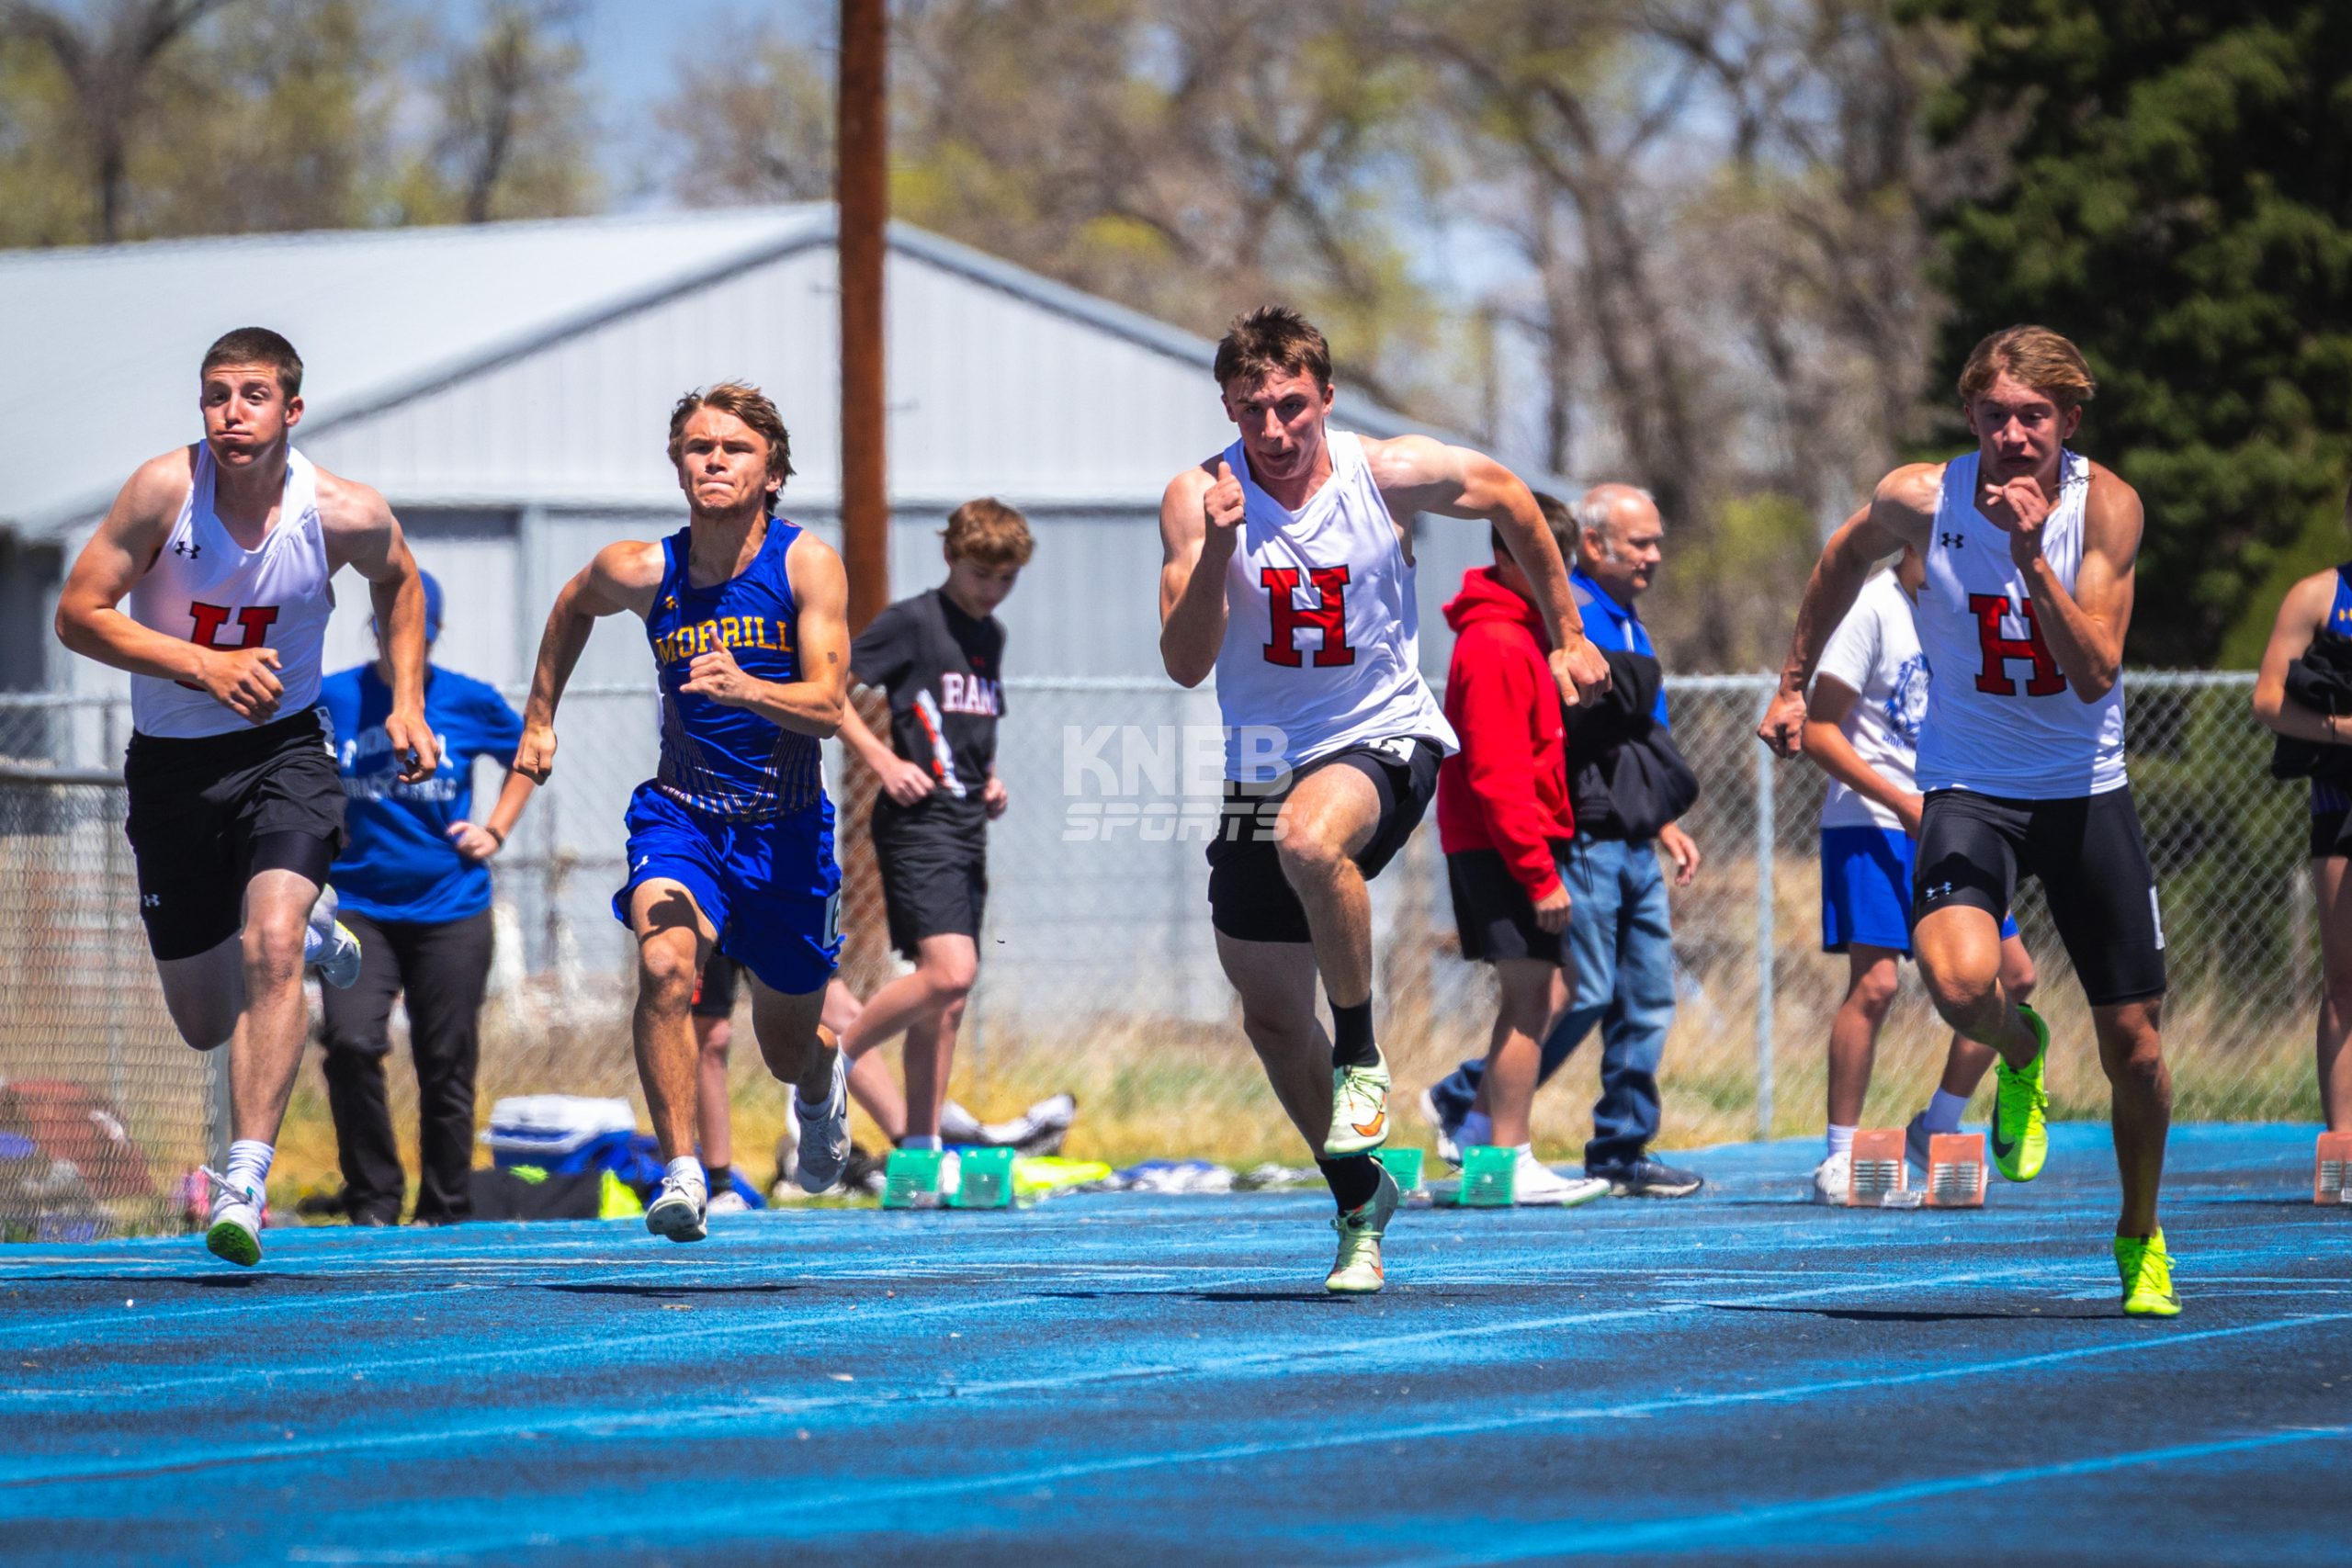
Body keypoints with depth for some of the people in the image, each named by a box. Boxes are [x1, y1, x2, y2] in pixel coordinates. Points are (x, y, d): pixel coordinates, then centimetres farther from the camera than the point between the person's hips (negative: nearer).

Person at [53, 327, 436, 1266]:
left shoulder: (345, 515, -12)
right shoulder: (166, 490, -17)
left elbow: (396, 582, 12)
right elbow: (76, 614, -14)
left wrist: (408, 702, 2)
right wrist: (203, 666, -23)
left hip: (280, 751, -1)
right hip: (170, 765, 1)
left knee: (270, 945, -28)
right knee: (203, 1023, 12)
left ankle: (246, 1181, -27)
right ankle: (310, 931, 46)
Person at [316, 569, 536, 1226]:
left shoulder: (469, 702, 1)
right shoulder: (330, 700, 0)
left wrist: (496, 830, 7)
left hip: (450, 911, 0)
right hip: (360, 909, 0)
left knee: (446, 1068, 3)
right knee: (351, 1043, -20)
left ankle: (444, 1215, 17)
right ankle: (373, 1198, -7)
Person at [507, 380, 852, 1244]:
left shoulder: (807, 565, -14)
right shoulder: (640, 571, -8)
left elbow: (828, 708, -23)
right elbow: (575, 604, 17)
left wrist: (747, 689, -41)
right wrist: (539, 717, 20)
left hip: (786, 826, 0)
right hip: (682, 815, 0)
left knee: (787, 1044, 15)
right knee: (664, 964, -31)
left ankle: (822, 1080, 54)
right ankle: (681, 1171, -25)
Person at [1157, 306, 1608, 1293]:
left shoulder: (1389, 476, -11)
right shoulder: (1201, 498, -10)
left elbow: (1510, 500, 9)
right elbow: (1185, 664, -17)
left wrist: (1567, 638, 14)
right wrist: (1216, 552, -32)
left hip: (1380, 739, -4)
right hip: (1266, 764, 4)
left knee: (1310, 840, -38)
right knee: (1268, 1010, 9)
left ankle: (1360, 1055, -18)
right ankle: (1360, 1197, 30)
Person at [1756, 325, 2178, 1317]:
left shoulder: (2105, 506, -14)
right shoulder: (1919, 498, -11)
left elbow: (2095, 674, -22)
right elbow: (1846, 559, 13)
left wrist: (2034, 558, -32)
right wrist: (1793, 685, 17)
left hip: (2085, 790, 1)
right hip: (1968, 784, -1)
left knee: (2131, 1043, 5)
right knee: (1959, 984, -29)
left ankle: (2141, 1237, 31)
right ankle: (2018, 1051, 9)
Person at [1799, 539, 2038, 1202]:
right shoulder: (1871, 608, -9)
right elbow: (1819, 731, -13)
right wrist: (1902, 803, -21)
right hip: (1870, 828, -7)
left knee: (2013, 975, 3)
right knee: (1875, 980, -17)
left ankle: (1935, 1131, 17)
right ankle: (1839, 1160, -9)